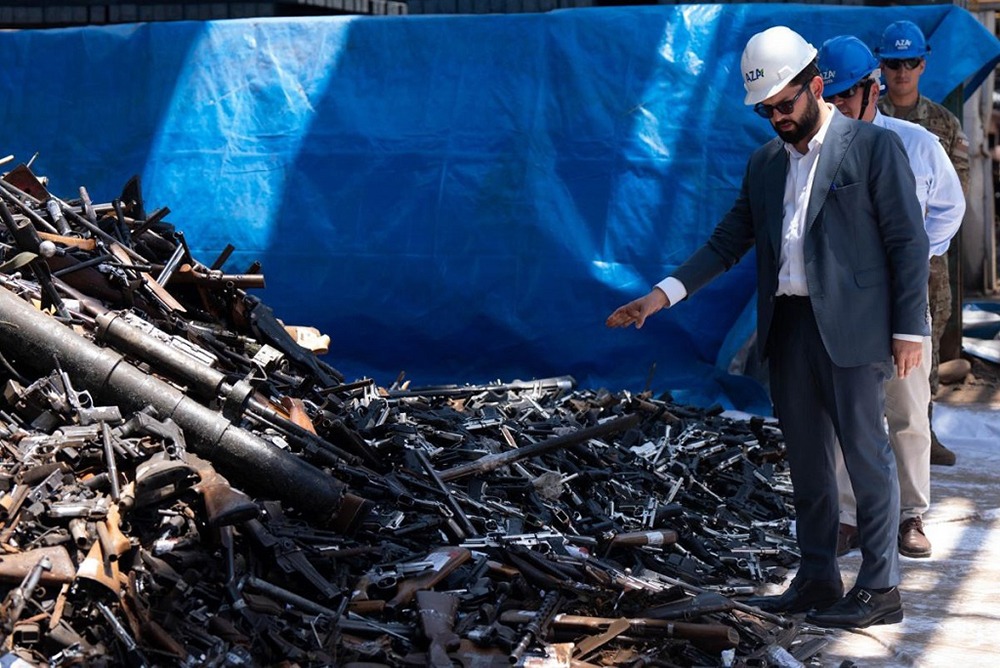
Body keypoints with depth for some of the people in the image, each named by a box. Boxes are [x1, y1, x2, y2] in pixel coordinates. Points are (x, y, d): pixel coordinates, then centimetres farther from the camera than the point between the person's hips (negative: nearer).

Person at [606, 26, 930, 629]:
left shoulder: (875, 147, -5)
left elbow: (909, 242, -6)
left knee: (866, 454, -1)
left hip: (851, 325, -6)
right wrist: (665, 294, -1)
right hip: (788, 325, 6)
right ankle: (817, 580, 22)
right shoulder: (765, 163, 13)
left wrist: (909, 330, -10)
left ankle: (881, 589, 6)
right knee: (806, 460, 12)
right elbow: (727, 242, 11)